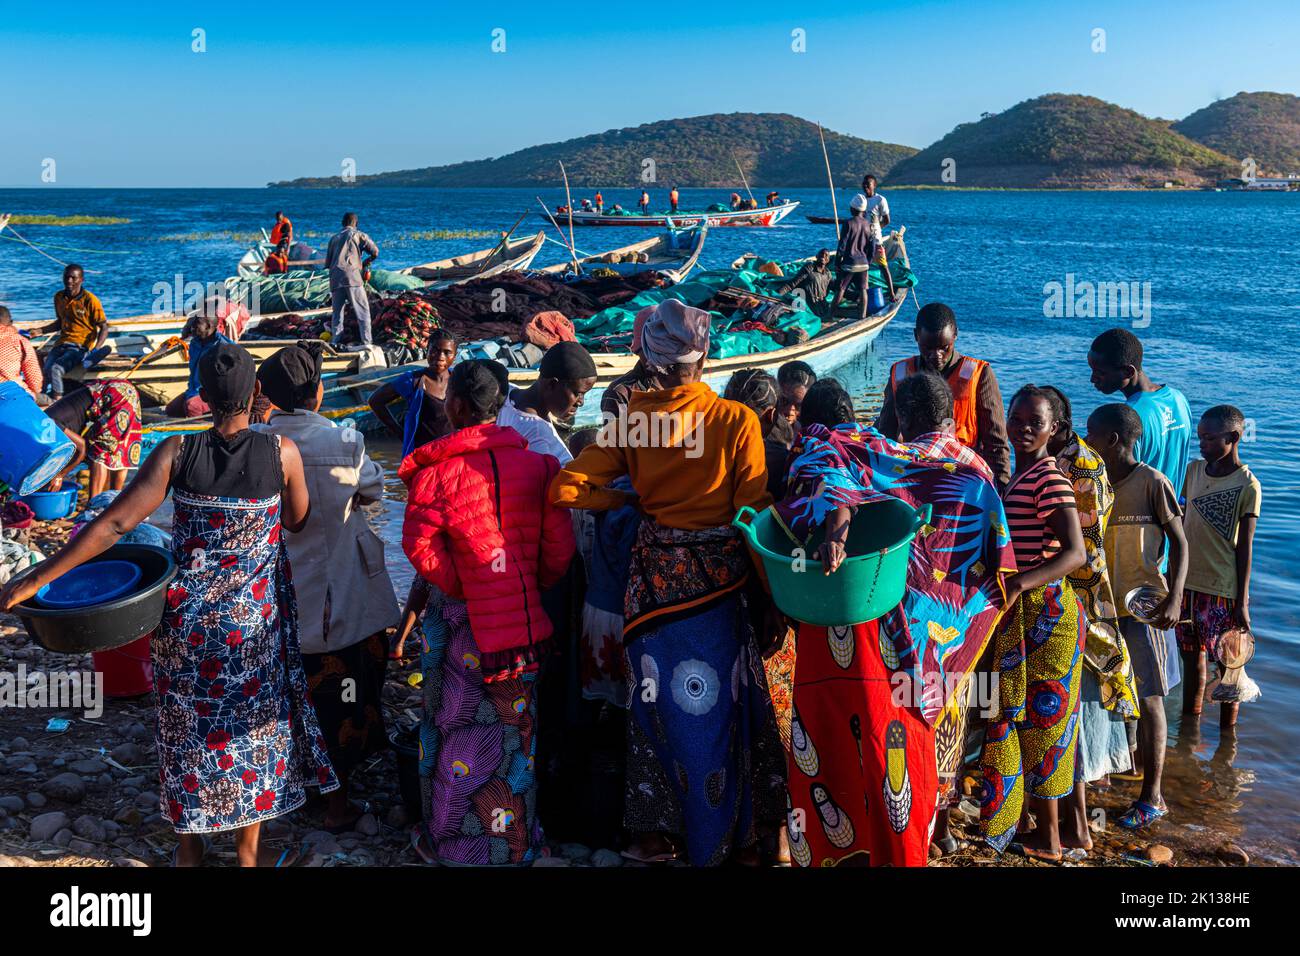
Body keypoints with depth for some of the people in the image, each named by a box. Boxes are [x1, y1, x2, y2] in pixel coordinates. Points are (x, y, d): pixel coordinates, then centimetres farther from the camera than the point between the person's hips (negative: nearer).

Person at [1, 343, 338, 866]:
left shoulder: (178, 452, -16)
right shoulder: (282, 452, -16)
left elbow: (113, 524, -18)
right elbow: (297, 521, -1)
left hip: (188, 618, 1)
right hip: (255, 621, -1)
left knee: (189, 727, 19)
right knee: (252, 726, 17)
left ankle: (189, 847, 36)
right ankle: (248, 852, 31)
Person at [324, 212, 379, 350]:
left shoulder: (334, 238, 24)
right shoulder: (358, 234, 12)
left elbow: (327, 263, 21)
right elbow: (375, 252, 8)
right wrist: (364, 263, 24)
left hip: (335, 279, 4)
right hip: (352, 275, -4)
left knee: (337, 312, 10)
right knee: (362, 310, -2)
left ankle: (335, 342, 4)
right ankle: (365, 341, -12)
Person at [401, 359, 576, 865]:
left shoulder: (437, 471, -13)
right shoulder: (537, 465, -6)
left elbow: (420, 545, -15)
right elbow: (558, 547, -5)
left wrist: (459, 587, -3)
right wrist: (529, 588, 9)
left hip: (458, 616, -2)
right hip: (520, 616, 2)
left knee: (457, 724, 12)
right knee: (514, 725, 15)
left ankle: (449, 841, 25)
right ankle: (515, 841, 29)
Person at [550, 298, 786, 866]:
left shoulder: (632, 421, -6)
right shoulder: (737, 420, -11)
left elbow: (564, 489, -10)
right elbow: (754, 510, -11)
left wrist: (625, 498, 5)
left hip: (655, 577, 1)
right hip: (720, 578, -1)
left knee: (659, 700, 16)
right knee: (722, 702, 13)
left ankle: (660, 832, 28)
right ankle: (731, 838, 28)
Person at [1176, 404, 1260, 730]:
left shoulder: (1248, 485, -10)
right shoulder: (1194, 470, 6)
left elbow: (1245, 546, -9)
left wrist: (1242, 601, -10)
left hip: (1223, 589, -5)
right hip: (1186, 583, 5)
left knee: (1228, 664, 4)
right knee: (1192, 655, 16)